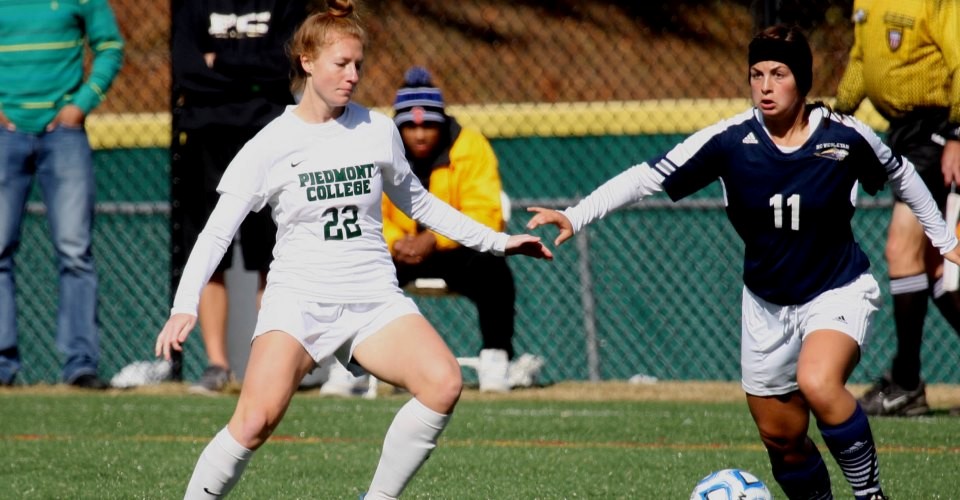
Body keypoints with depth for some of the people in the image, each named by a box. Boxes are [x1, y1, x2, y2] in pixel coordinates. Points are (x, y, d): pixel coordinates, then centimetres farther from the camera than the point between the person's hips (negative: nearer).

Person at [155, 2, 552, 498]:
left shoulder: (378, 130, 7)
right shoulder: (268, 147, -3)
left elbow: (418, 202, 23)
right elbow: (216, 233, -5)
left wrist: (496, 241, 20)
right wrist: (184, 307, -19)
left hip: (374, 299, 3)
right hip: (297, 299, -3)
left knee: (444, 383, -24)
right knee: (256, 420, -26)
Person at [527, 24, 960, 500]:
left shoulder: (845, 136, -15)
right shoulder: (730, 140, -15)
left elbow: (901, 175, 6)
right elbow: (648, 177, -16)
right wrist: (574, 216, -26)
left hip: (838, 291, -3)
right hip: (766, 302, 3)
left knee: (817, 383, -31)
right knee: (780, 435, 7)